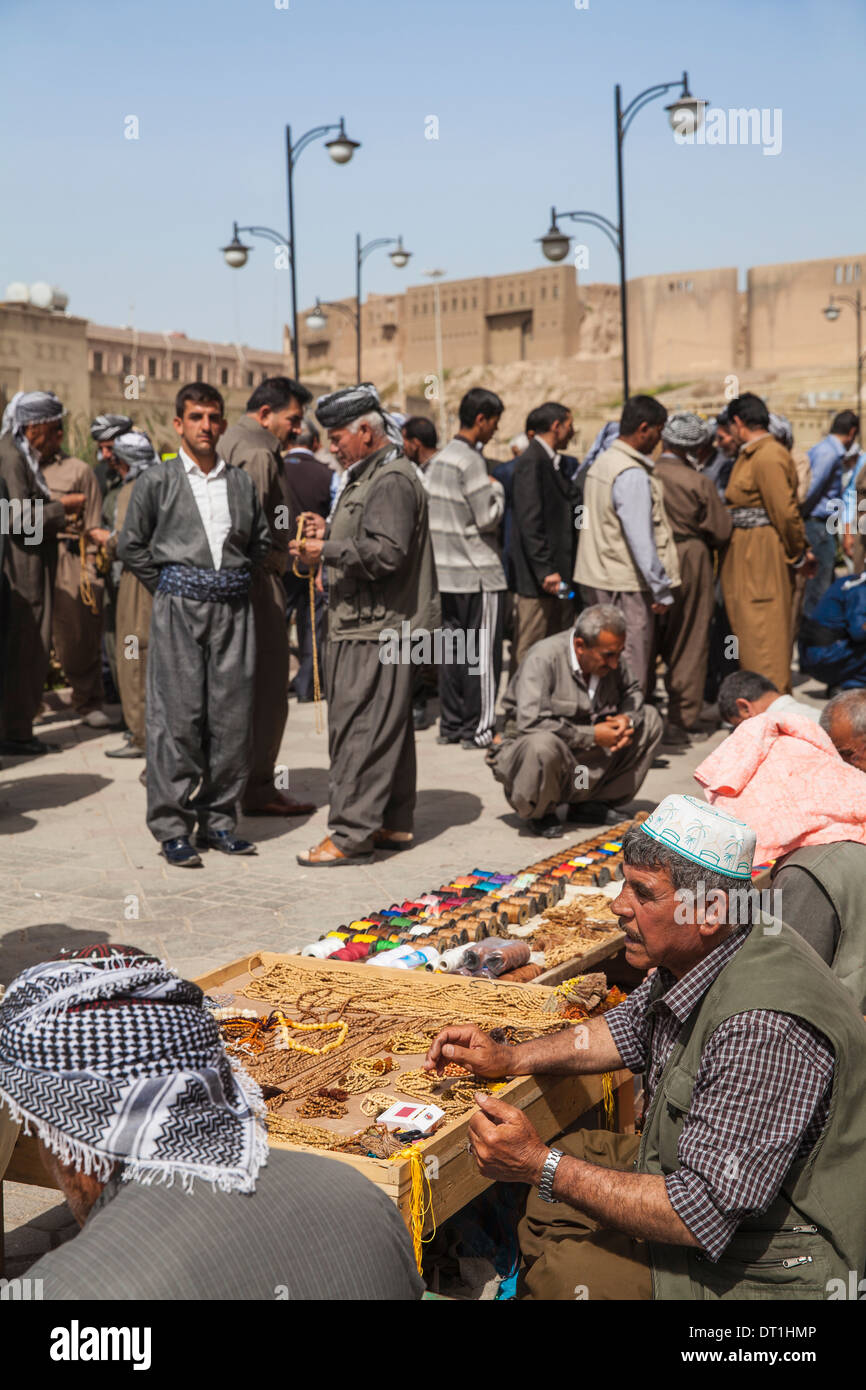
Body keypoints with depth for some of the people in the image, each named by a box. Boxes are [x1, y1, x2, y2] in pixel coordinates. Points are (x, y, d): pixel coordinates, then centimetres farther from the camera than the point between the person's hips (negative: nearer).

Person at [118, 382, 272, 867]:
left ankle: (219, 818, 15)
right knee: (178, 717, -4)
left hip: (234, 609, 3)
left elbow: (263, 543, 20)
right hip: (179, 611, -3)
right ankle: (173, 827, 4)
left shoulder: (243, 481, 10)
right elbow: (131, 546, 7)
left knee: (233, 716, 4)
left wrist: (234, 579, 11)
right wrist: (170, 587, 3)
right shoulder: (157, 480, 3)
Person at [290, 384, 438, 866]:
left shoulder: (393, 480, -14)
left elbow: (386, 553, -23)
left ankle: (353, 834, -6)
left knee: (360, 728, -9)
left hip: (377, 631, -11)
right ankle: (394, 822, 22)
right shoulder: (369, 475, 20)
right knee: (389, 728, 14)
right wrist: (330, 531, 13)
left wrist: (327, 550, -18)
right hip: (367, 625, 11)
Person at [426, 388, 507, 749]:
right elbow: (489, 517, -17)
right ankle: (478, 729, 1)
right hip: (478, 573, -9)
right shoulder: (471, 462, -15)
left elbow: (428, 512, 18)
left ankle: (451, 725, 18)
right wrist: (497, 489, 0)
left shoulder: (437, 460, 13)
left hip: (445, 570, 9)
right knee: (482, 652, -2)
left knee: (452, 648, 12)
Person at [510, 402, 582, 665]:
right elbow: (529, 522, -18)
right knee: (528, 652, -3)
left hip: (557, 575, 9)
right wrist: (546, 571, -20)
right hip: (537, 578, -9)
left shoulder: (552, 462, 16)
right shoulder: (531, 462, -12)